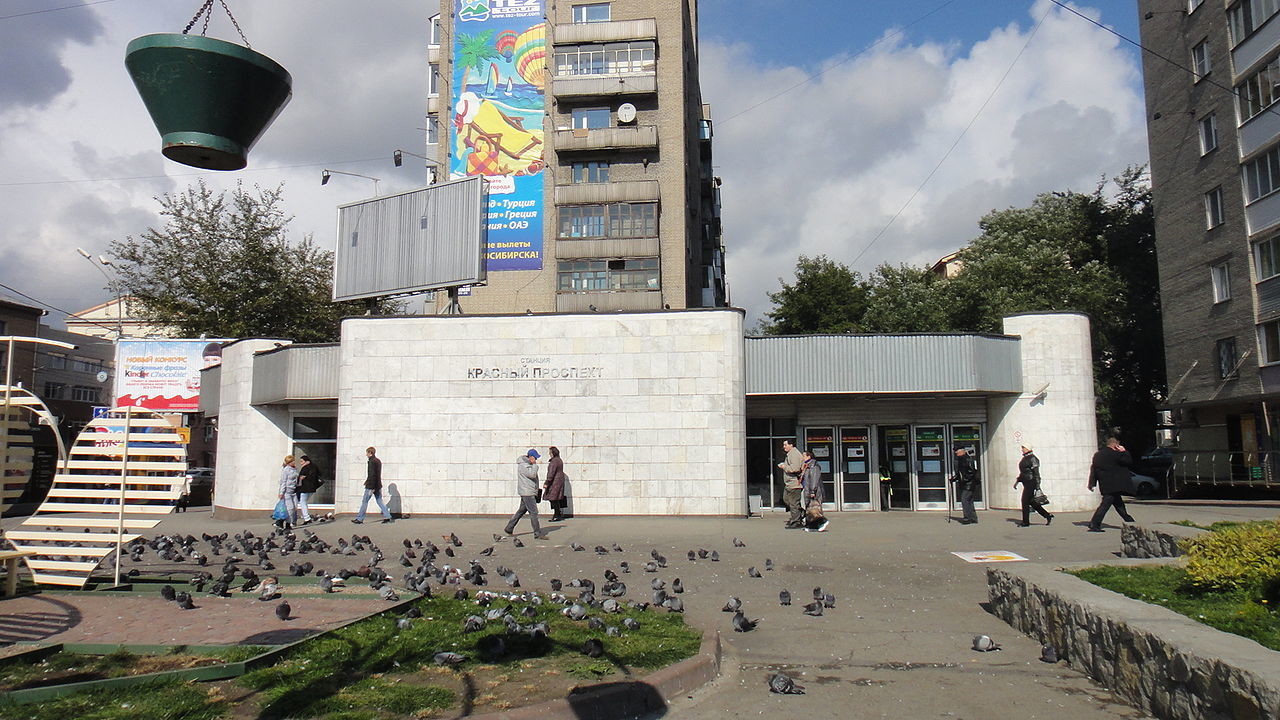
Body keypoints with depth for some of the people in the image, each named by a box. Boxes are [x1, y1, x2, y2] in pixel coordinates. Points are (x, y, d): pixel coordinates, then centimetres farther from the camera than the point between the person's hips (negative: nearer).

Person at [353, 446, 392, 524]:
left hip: (371, 486, -8)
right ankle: (387, 516, 3)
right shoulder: (378, 461, 14)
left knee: (364, 501, 2)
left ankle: (359, 519, 8)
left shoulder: (372, 461, -15)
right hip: (378, 485, 8)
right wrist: (367, 481, 35)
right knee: (380, 501, 9)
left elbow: (372, 475, -21)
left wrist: (371, 487, -22)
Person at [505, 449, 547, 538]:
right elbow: (532, 474, -27)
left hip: (530, 492, 10)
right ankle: (537, 533, -4)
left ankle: (509, 529, 24)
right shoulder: (523, 465, -16)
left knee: (521, 510, 16)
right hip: (527, 493, -10)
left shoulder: (529, 464, 16)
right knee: (533, 512, -8)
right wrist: (535, 464, -14)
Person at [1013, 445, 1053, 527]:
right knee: (1031, 502, 12)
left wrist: (1037, 486, -21)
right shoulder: (1025, 458, 15)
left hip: (1030, 483, -10)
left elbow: (1036, 473, -18)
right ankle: (1048, 515, 20)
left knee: (1025, 501, -5)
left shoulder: (1032, 459, -15)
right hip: (1026, 483, 10)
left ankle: (1025, 522, 2)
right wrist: (1017, 481, 21)